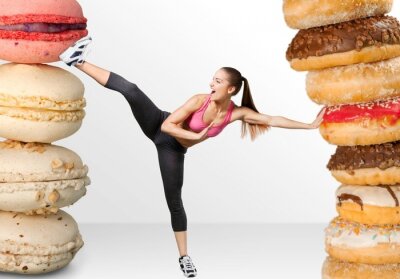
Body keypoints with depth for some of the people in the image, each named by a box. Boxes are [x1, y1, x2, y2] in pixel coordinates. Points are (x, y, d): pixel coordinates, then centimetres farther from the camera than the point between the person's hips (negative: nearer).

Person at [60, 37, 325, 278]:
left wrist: (310, 125, -16)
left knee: (174, 202, 2)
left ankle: (184, 257, 17)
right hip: (158, 127, -2)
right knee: (130, 90, -24)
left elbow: (273, 120, -16)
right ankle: (79, 61, -19)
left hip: (173, 150, 2)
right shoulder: (200, 100, -24)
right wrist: (196, 136, -28)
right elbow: (167, 125, -23)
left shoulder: (237, 112, -15)